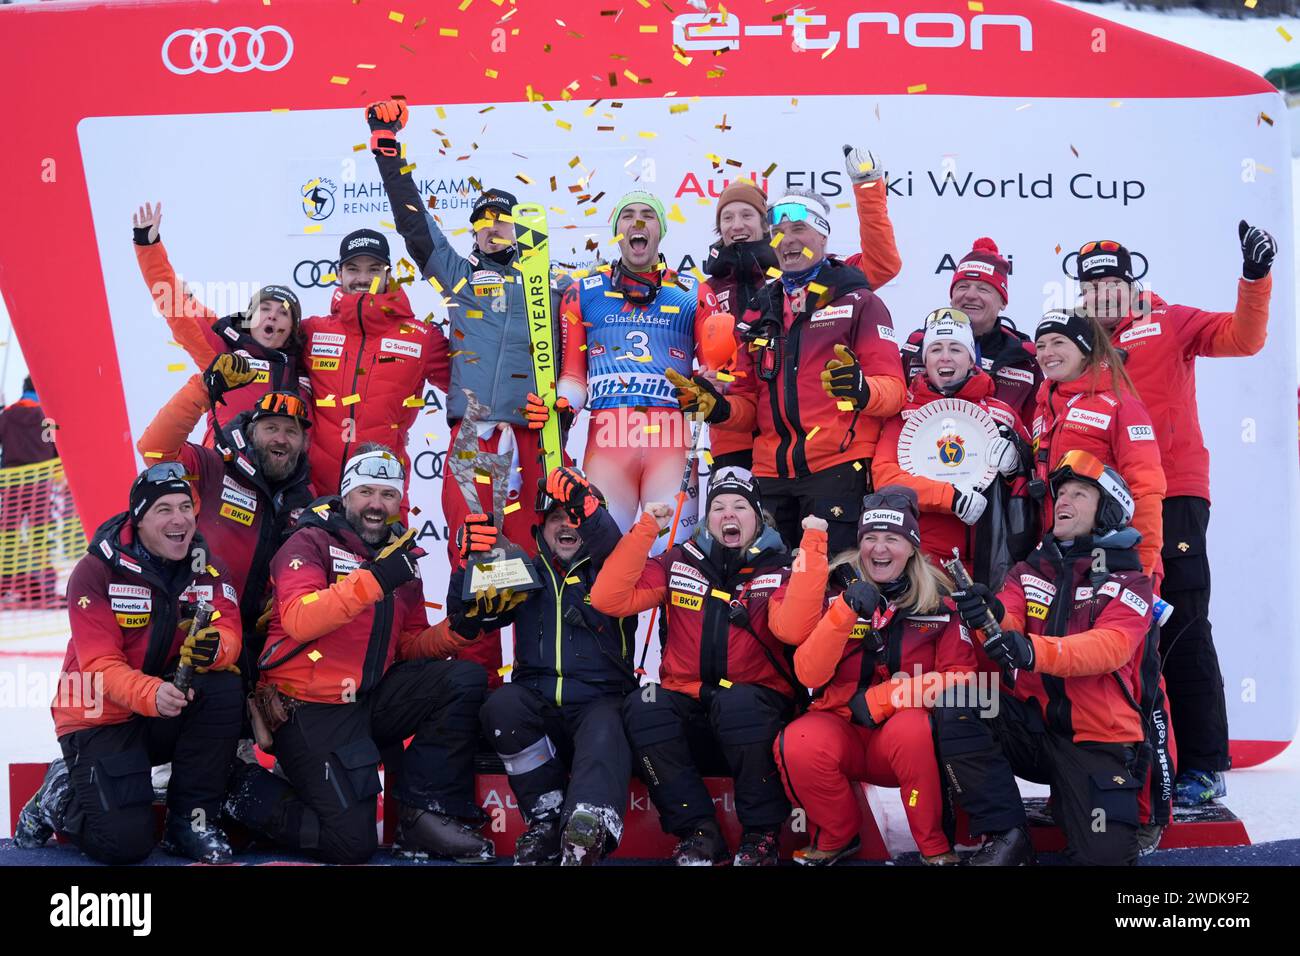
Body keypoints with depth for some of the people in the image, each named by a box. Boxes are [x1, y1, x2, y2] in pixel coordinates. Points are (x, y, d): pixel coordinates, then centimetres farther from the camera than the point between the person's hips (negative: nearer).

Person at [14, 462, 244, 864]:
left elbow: (229, 632, -13)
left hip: (171, 714, 4)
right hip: (101, 719, -4)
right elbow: (102, 665, -21)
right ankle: (60, 796, 17)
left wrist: (214, 648, -38)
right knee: (123, 844, -18)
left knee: (225, 689, -28)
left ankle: (191, 819, -11)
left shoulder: (206, 566, -2)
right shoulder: (97, 570, -15)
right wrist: (151, 694, -40)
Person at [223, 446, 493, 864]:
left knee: (466, 680, -11)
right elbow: (298, 620, -24)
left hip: (371, 699, 7)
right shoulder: (311, 543, -7)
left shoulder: (402, 559, 13)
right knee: (352, 843, -12)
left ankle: (427, 814, -7)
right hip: (311, 710, -6)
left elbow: (410, 645, 14)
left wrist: (455, 630, -7)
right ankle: (248, 789, 12)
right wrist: (372, 578, -33)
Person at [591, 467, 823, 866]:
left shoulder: (779, 570, 2)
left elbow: (794, 627, -20)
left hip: (756, 708, -2)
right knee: (642, 706, -27)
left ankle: (762, 831, -14)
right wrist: (646, 530, -8)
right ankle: (699, 831, -15)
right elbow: (609, 600, -5)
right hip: (687, 704, 2)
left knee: (736, 703, -35)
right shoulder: (678, 563, 7)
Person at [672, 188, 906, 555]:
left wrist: (862, 390, -27)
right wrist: (719, 408, -1)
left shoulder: (859, 303, 5)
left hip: (837, 469, -5)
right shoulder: (763, 312, 21)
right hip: (770, 474, 5)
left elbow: (893, 388, -4)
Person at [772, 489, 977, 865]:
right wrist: (845, 612, -27)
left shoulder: (939, 599, -2)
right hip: (842, 727, 1)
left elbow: (961, 677, -5)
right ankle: (837, 835, 0)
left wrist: (880, 698, -15)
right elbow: (809, 676, -13)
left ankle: (935, 846, -10)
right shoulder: (837, 588, -3)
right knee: (799, 746, -31)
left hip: (906, 735, 0)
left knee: (911, 727, -35)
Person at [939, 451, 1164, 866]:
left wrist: (1033, 651, -40)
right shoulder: (1030, 571, 9)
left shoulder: (1128, 582, -3)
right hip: (1029, 723, 3)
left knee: (1104, 854, -17)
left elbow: (1110, 647, -22)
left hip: (1096, 739, -3)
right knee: (956, 708, -23)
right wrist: (991, 618, -32)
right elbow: (1009, 631, -6)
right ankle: (1006, 834, -9)